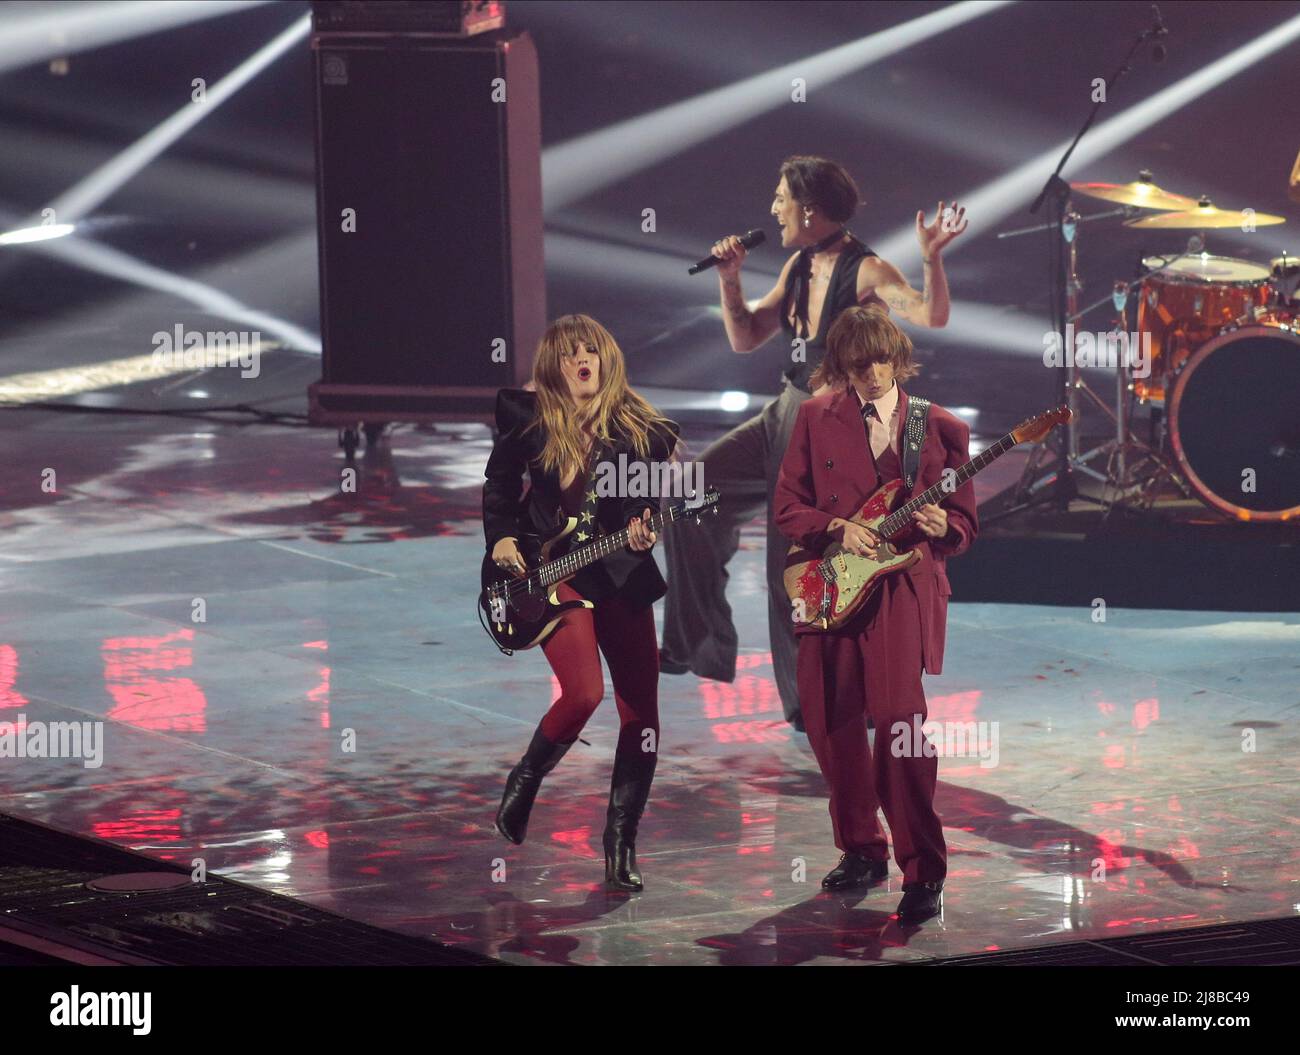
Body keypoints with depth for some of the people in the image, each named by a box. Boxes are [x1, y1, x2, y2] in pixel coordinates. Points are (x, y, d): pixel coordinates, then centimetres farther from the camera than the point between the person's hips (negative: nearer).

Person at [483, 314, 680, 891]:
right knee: (584, 692, -22)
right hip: (550, 575, -2)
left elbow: (654, 500, 8)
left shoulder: (642, 431, 2)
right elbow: (499, 484, 15)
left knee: (642, 714, -1)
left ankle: (621, 842, 12)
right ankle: (524, 781, 7)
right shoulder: (529, 417, 2)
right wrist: (501, 537, 2)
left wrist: (645, 529, -13)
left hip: (622, 577, 2)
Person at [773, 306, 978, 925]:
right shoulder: (817, 419, 7)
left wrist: (941, 527, -14)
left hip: (904, 588, -3)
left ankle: (923, 873, -14)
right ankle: (862, 851, 26)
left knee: (897, 720, -17)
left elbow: (965, 524, 9)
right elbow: (789, 509, 7)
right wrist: (838, 531, -10)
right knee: (830, 726, 7)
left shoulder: (940, 428, 5)